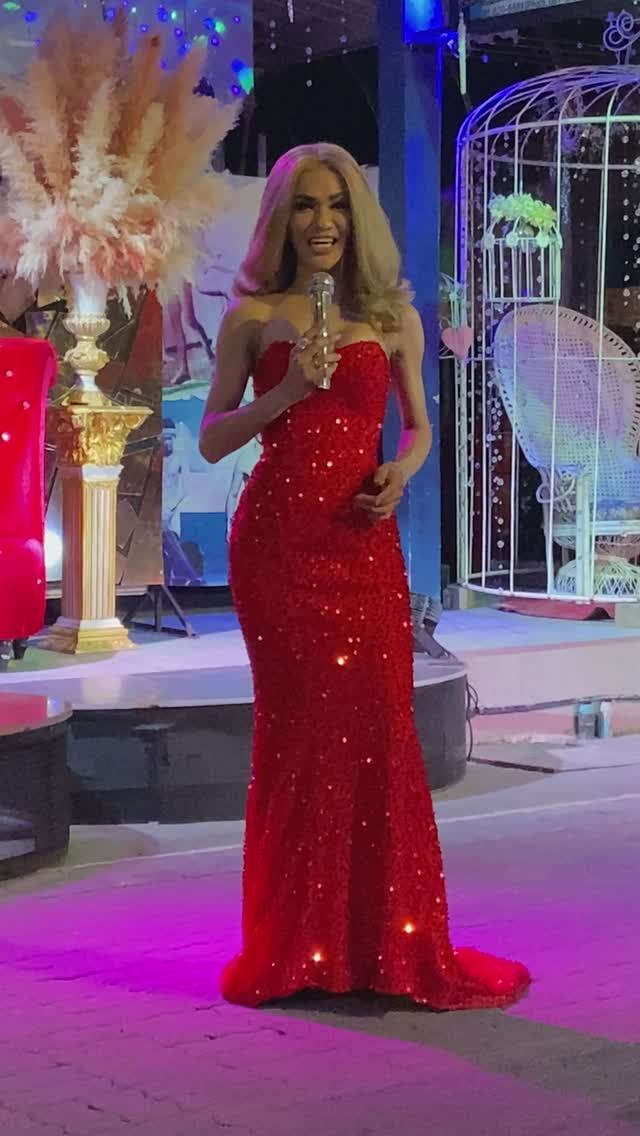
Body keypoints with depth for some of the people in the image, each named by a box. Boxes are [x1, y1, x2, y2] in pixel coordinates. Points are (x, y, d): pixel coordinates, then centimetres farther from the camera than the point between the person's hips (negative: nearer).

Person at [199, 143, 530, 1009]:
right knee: (299, 731, 1)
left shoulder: (393, 318, 10)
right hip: (277, 539, -2)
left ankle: (390, 944, 10)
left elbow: (419, 427, 16)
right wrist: (286, 391, -11)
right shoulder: (253, 317, 4)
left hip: (364, 540, 2)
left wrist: (402, 470, -6)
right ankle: (296, 947, 13)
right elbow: (211, 440, 4)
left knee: (379, 728, -2)